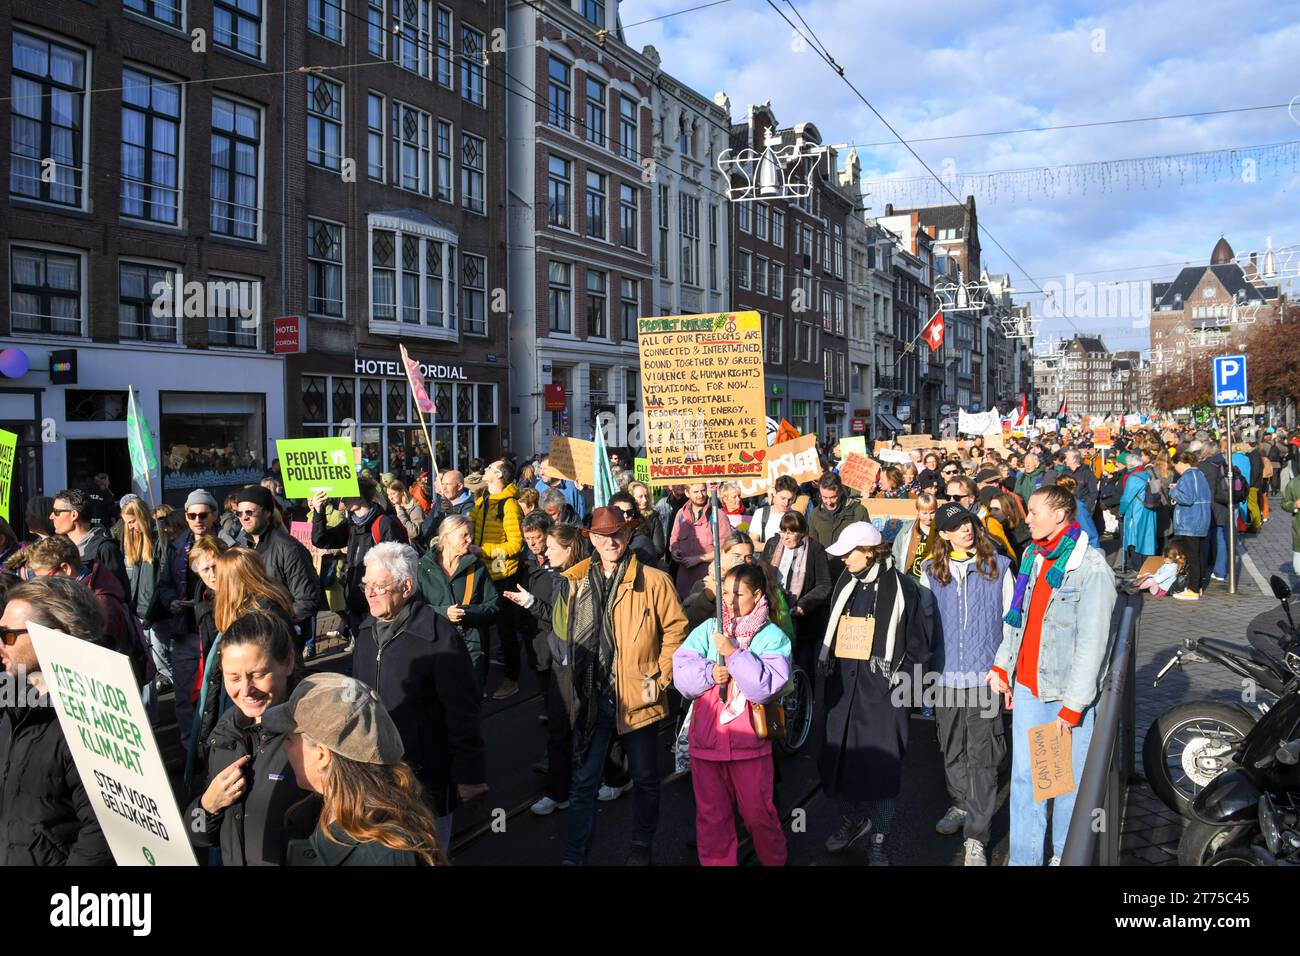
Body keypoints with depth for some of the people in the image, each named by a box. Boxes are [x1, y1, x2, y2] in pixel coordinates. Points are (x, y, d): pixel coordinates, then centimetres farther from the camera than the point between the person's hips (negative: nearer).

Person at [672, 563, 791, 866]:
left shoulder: (772, 636, -4)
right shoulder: (708, 629, 5)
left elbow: (767, 687, -17)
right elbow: (680, 671, -2)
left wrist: (733, 654, -19)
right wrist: (709, 673, -19)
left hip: (749, 740, -3)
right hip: (706, 737, 3)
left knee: (758, 813, 9)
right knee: (711, 816, 11)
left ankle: (774, 859, 32)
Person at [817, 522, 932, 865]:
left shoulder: (902, 587, -5)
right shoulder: (846, 586, 12)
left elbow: (918, 642, -2)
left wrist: (900, 676, -8)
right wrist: (825, 668, 12)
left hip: (881, 689, -5)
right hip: (843, 684, 5)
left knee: (880, 762, -3)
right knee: (838, 755, 8)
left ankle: (879, 841, 11)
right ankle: (853, 818, 32)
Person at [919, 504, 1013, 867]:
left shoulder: (998, 567, 1)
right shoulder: (931, 573, 6)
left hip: (985, 674, -3)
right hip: (945, 674, 3)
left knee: (982, 756, -4)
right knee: (951, 748, 15)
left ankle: (977, 837, 1)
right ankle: (959, 806, 37)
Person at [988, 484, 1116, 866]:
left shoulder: (1091, 569, -14)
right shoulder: (1033, 556, 9)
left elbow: (1092, 644, -15)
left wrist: (1072, 706, -16)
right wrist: (1001, 666, 14)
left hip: (1067, 692, -6)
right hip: (1026, 685, 6)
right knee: (1024, 777, 8)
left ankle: (1066, 855, 25)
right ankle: (1024, 858, 16)